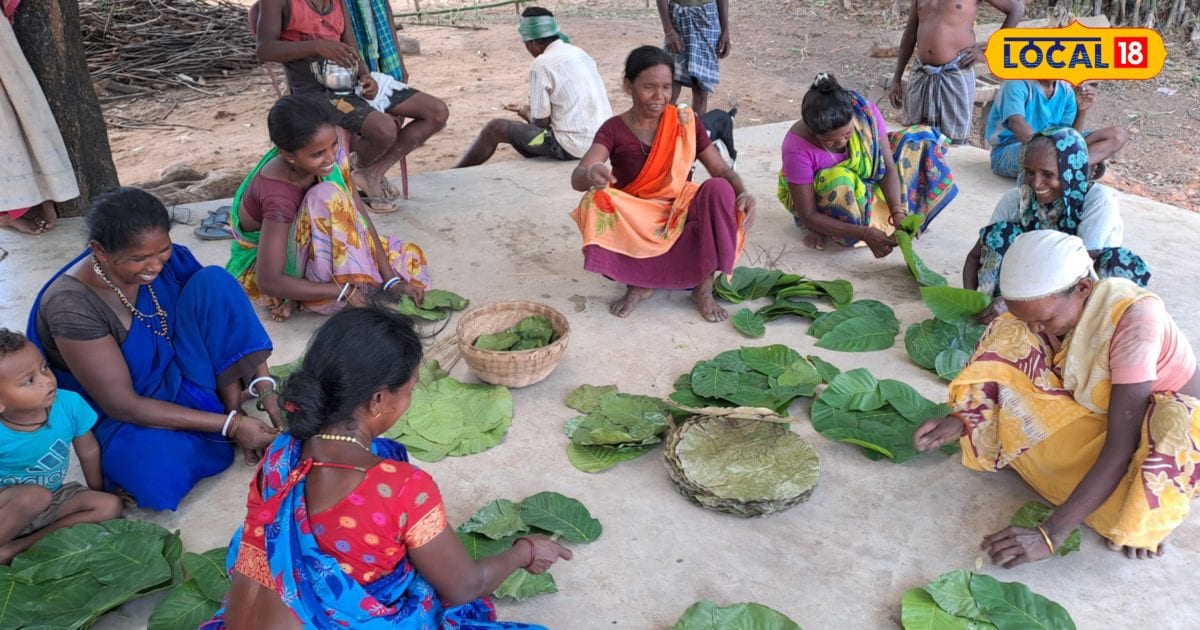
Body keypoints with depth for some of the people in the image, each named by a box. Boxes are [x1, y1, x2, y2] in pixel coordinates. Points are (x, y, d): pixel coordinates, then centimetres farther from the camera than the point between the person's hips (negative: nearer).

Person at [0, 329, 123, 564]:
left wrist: (98, 491, 8)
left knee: (111, 506, -13)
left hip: (52, 500, 6)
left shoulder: (70, 404, -19)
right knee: (35, 496, -34)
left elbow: (89, 451, -2)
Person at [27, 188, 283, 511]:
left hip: (179, 369, 5)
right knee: (157, 474, -38)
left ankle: (233, 405, -12)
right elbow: (123, 405, -26)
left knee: (214, 280, -18)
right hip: (120, 417, -4)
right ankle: (228, 417, -6)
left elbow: (219, 316, -5)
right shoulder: (71, 306, -30)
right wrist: (230, 426, -28)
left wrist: (263, 385, -20)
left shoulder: (167, 259, -15)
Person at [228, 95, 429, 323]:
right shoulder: (278, 196, -36)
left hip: (306, 249, 7)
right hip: (263, 263, -7)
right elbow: (269, 282, -35)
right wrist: (345, 291, -35)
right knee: (326, 197, -34)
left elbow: (358, 212, -15)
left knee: (408, 255, -1)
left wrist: (391, 279, -20)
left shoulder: (331, 148, -19)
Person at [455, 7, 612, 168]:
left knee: (495, 128, 8)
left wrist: (525, 112, 14)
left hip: (574, 146, -8)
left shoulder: (542, 64, -13)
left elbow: (541, 121, -8)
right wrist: (530, 110, 25)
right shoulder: (578, 53, 11)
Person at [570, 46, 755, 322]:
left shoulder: (686, 122, -1)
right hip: (635, 225, -1)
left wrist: (744, 194, -27)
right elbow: (577, 178, -22)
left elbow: (722, 170, -4)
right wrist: (590, 174, -48)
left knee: (719, 189, -28)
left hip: (680, 219, 1)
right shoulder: (614, 130, -7)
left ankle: (704, 287, -15)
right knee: (594, 204, -32)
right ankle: (639, 282, -10)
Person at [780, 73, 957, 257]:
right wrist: (864, 234, -40)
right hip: (820, 200, -5)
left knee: (919, 142, -6)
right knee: (841, 182, -39)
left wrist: (898, 212, -38)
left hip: (862, 185, 5)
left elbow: (888, 167, -21)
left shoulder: (866, 113, -26)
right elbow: (808, 216, -33)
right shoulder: (798, 148, -37)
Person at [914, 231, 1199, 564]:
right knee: (1009, 338, -13)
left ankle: (1145, 512, -11)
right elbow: (1009, 373, -4)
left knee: (1171, 427, -41)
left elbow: (1120, 448, -37)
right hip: (1092, 416, 5)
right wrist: (965, 419, -25)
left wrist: (1050, 535, -41)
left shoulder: (1133, 317, -34)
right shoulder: (1055, 307, -17)